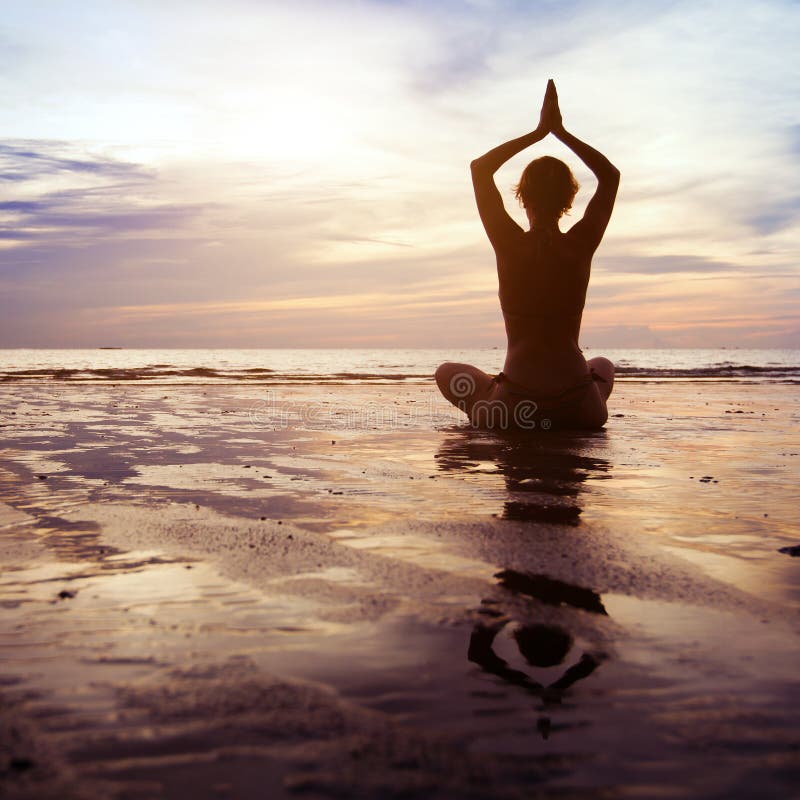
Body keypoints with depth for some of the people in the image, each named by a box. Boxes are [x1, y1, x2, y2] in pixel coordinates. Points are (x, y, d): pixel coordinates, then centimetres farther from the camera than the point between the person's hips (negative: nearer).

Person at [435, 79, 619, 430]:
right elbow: (611, 175, 13)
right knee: (603, 365, 40)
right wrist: (560, 131, 9)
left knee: (448, 372, 29)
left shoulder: (510, 245, -10)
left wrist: (538, 132, 7)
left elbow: (479, 167, 5)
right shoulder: (582, 245, -5)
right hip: (580, 412, 1)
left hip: (516, 407, -1)